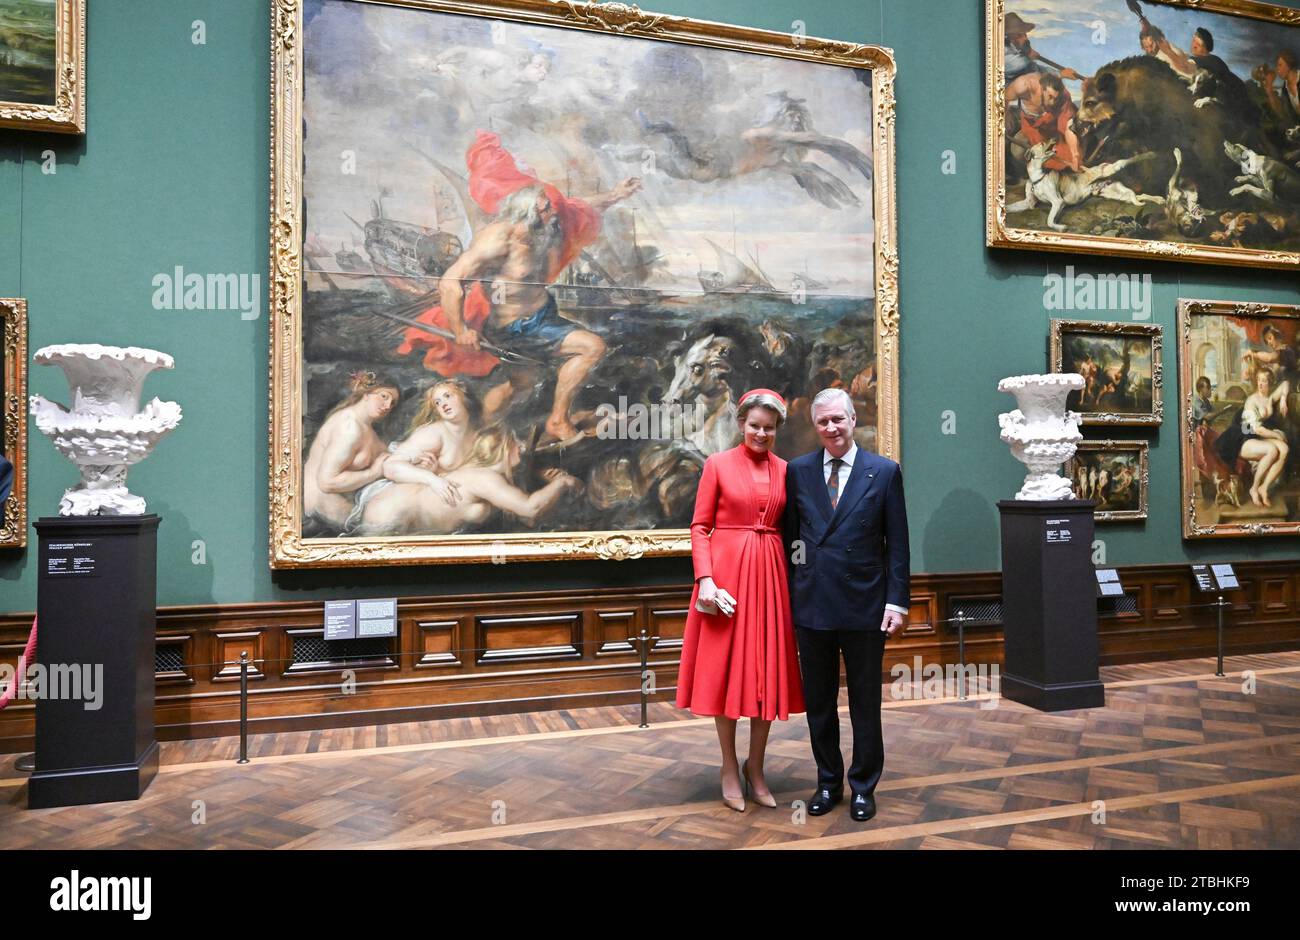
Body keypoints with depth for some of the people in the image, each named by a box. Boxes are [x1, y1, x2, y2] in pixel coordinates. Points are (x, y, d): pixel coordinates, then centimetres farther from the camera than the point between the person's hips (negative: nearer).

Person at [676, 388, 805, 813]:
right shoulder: (718, 464, -1)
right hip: (727, 570, -3)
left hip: (770, 574, 3)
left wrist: (794, 581, 0)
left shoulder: (785, 470, 8)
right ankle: (730, 768, 19)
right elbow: (700, 526, -3)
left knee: (768, 671, 7)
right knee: (725, 669, 4)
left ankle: (755, 767, 24)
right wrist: (705, 579, -14)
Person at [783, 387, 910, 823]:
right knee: (818, 701, 13)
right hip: (812, 604, 2)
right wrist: (790, 596, 3)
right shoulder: (798, 470, 4)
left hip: (865, 605, -2)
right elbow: (790, 537, 7)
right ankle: (828, 781, 30)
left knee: (865, 703, 10)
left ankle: (864, 786, 27)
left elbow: (897, 543, -1)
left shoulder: (884, 471, -1)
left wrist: (896, 600, -6)